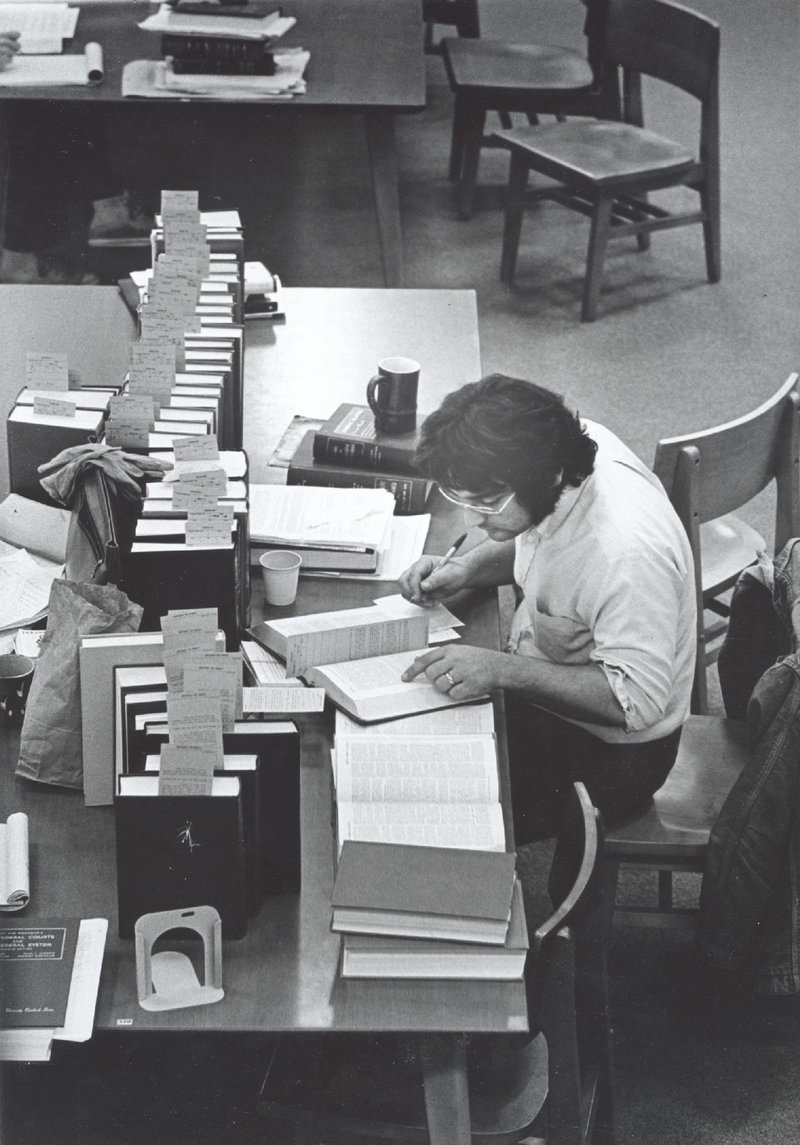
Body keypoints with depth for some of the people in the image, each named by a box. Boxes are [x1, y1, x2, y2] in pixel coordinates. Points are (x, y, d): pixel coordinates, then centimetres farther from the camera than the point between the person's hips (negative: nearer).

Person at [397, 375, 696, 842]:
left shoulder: (625, 551, -37)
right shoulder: (566, 446, -12)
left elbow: (636, 699, -32)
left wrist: (504, 670, -35)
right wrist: (467, 567, -7)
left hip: (607, 750, -8)